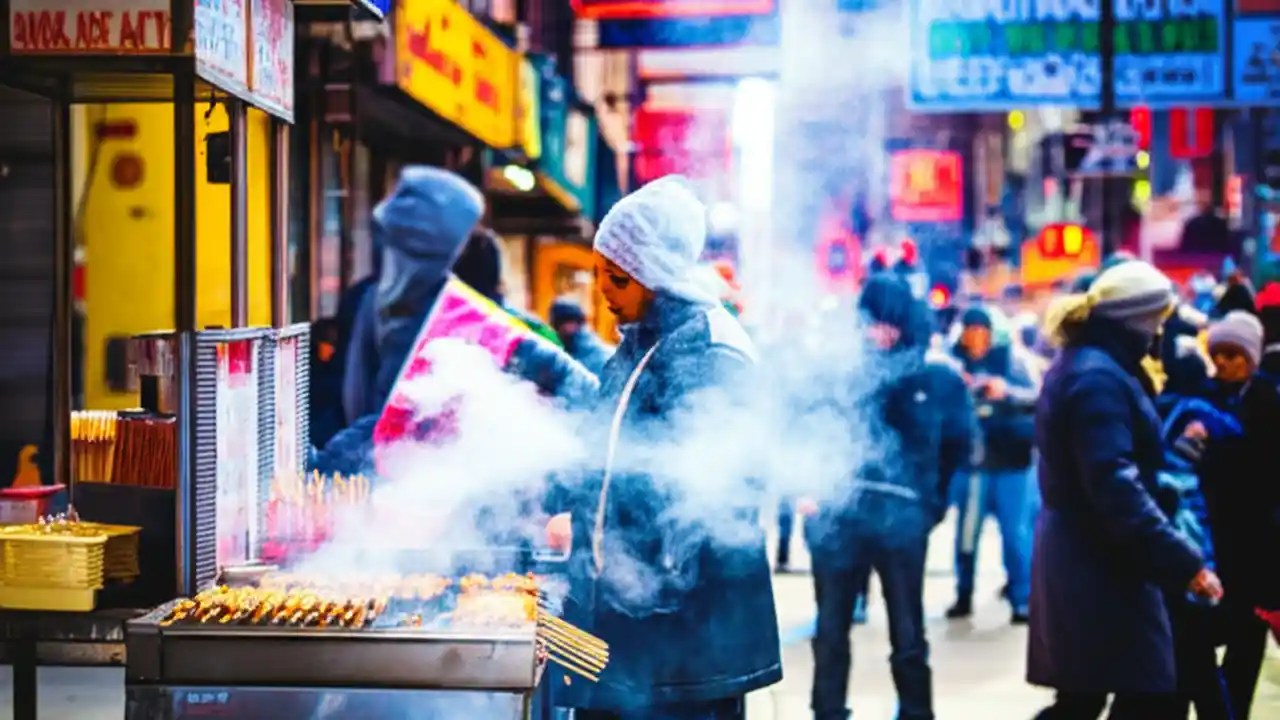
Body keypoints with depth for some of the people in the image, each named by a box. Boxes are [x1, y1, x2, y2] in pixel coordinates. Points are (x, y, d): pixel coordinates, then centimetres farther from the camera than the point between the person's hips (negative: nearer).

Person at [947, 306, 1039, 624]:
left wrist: (1007, 392, -22)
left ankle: (1022, 600, 7)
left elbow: (1035, 396, -5)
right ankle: (964, 596, 20)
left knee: (1016, 531, 1)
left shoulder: (1009, 357, 0)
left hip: (1010, 458, -1)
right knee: (966, 531, 7)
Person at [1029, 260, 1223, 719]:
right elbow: (1116, 486, -26)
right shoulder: (1099, 377, -18)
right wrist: (1184, 562, -28)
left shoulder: (1077, 365, 15)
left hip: (1079, 561, 10)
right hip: (1103, 566, -10)